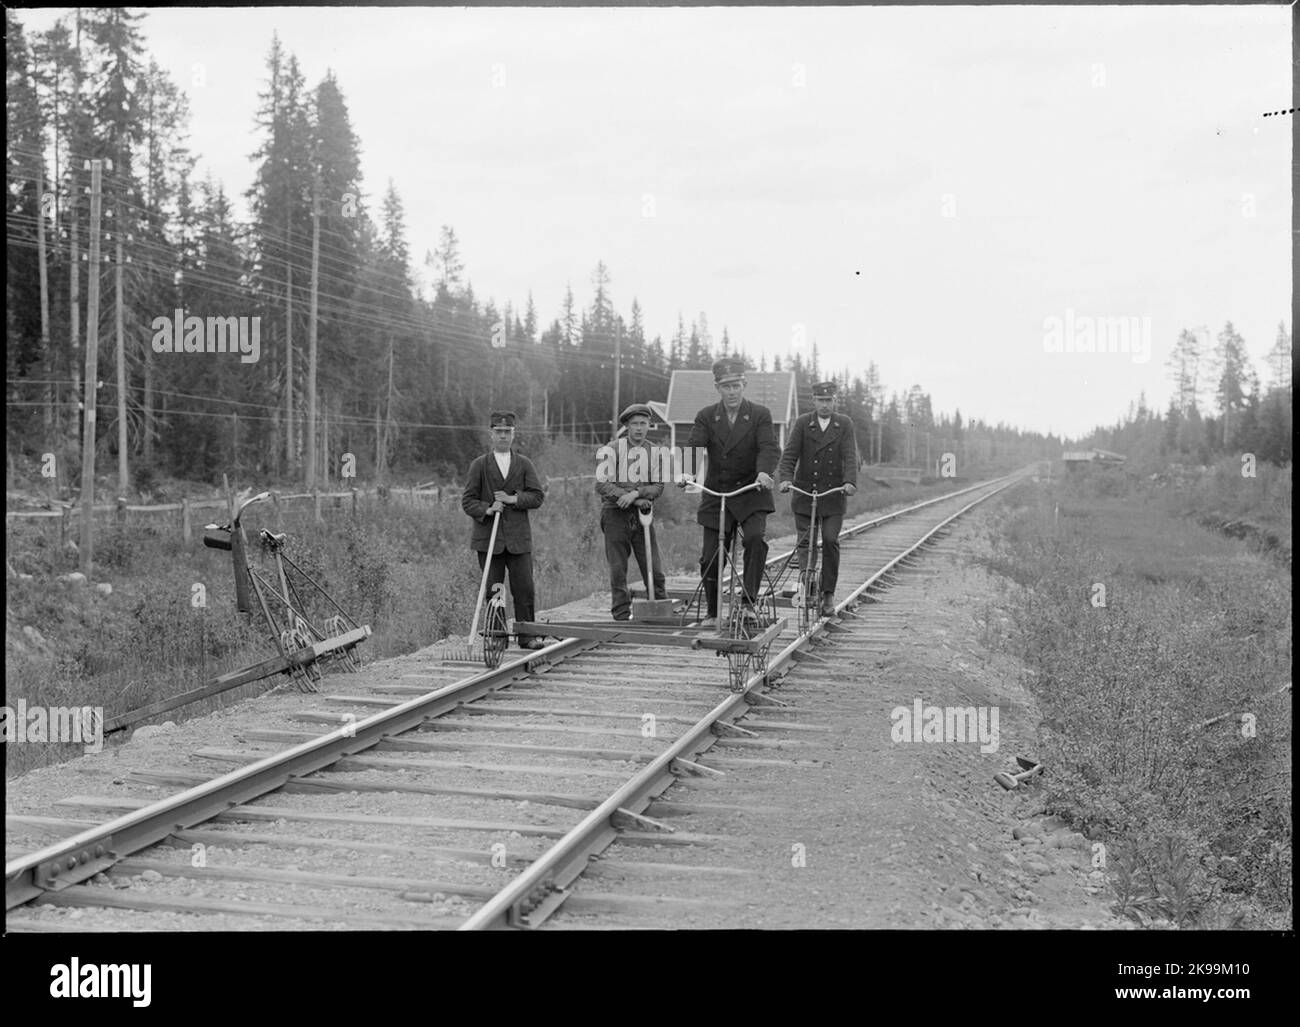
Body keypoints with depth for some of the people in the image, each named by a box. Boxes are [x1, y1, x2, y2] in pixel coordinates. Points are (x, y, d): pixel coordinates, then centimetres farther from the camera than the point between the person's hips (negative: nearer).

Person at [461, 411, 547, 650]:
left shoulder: (524, 464, 10)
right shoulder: (479, 465, 6)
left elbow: (537, 496, 1)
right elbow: (467, 500, 3)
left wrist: (512, 499, -12)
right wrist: (487, 509, -14)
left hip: (518, 537, 1)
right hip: (488, 538, -1)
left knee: (524, 589, -4)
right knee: (493, 591, 1)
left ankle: (528, 636, 2)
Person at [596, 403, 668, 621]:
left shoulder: (654, 453, 9)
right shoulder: (613, 450, 0)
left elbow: (658, 487, 1)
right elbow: (601, 485, -8)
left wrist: (635, 493, -18)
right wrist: (638, 500, -13)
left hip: (643, 515, 2)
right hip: (616, 515, -2)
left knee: (655, 571, -2)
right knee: (618, 571, -1)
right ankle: (621, 617, 4)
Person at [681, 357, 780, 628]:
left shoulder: (760, 415, -2)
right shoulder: (706, 417, 2)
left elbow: (770, 447, -15)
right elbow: (694, 446, -11)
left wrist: (764, 471, -37)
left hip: (751, 495, -2)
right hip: (716, 495, 2)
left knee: (756, 538, -28)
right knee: (710, 557, 2)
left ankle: (748, 600, -21)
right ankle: (712, 613, 19)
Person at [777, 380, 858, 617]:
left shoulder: (844, 425, 5)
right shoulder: (802, 423, 5)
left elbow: (850, 456, -5)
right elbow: (790, 453, -4)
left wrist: (850, 482, -23)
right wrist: (785, 478, -21)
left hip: (834, 494, -1)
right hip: (804, 492, 1)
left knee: (830, 540, -6)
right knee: (804, 543, -3)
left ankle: (828, 593, 3)